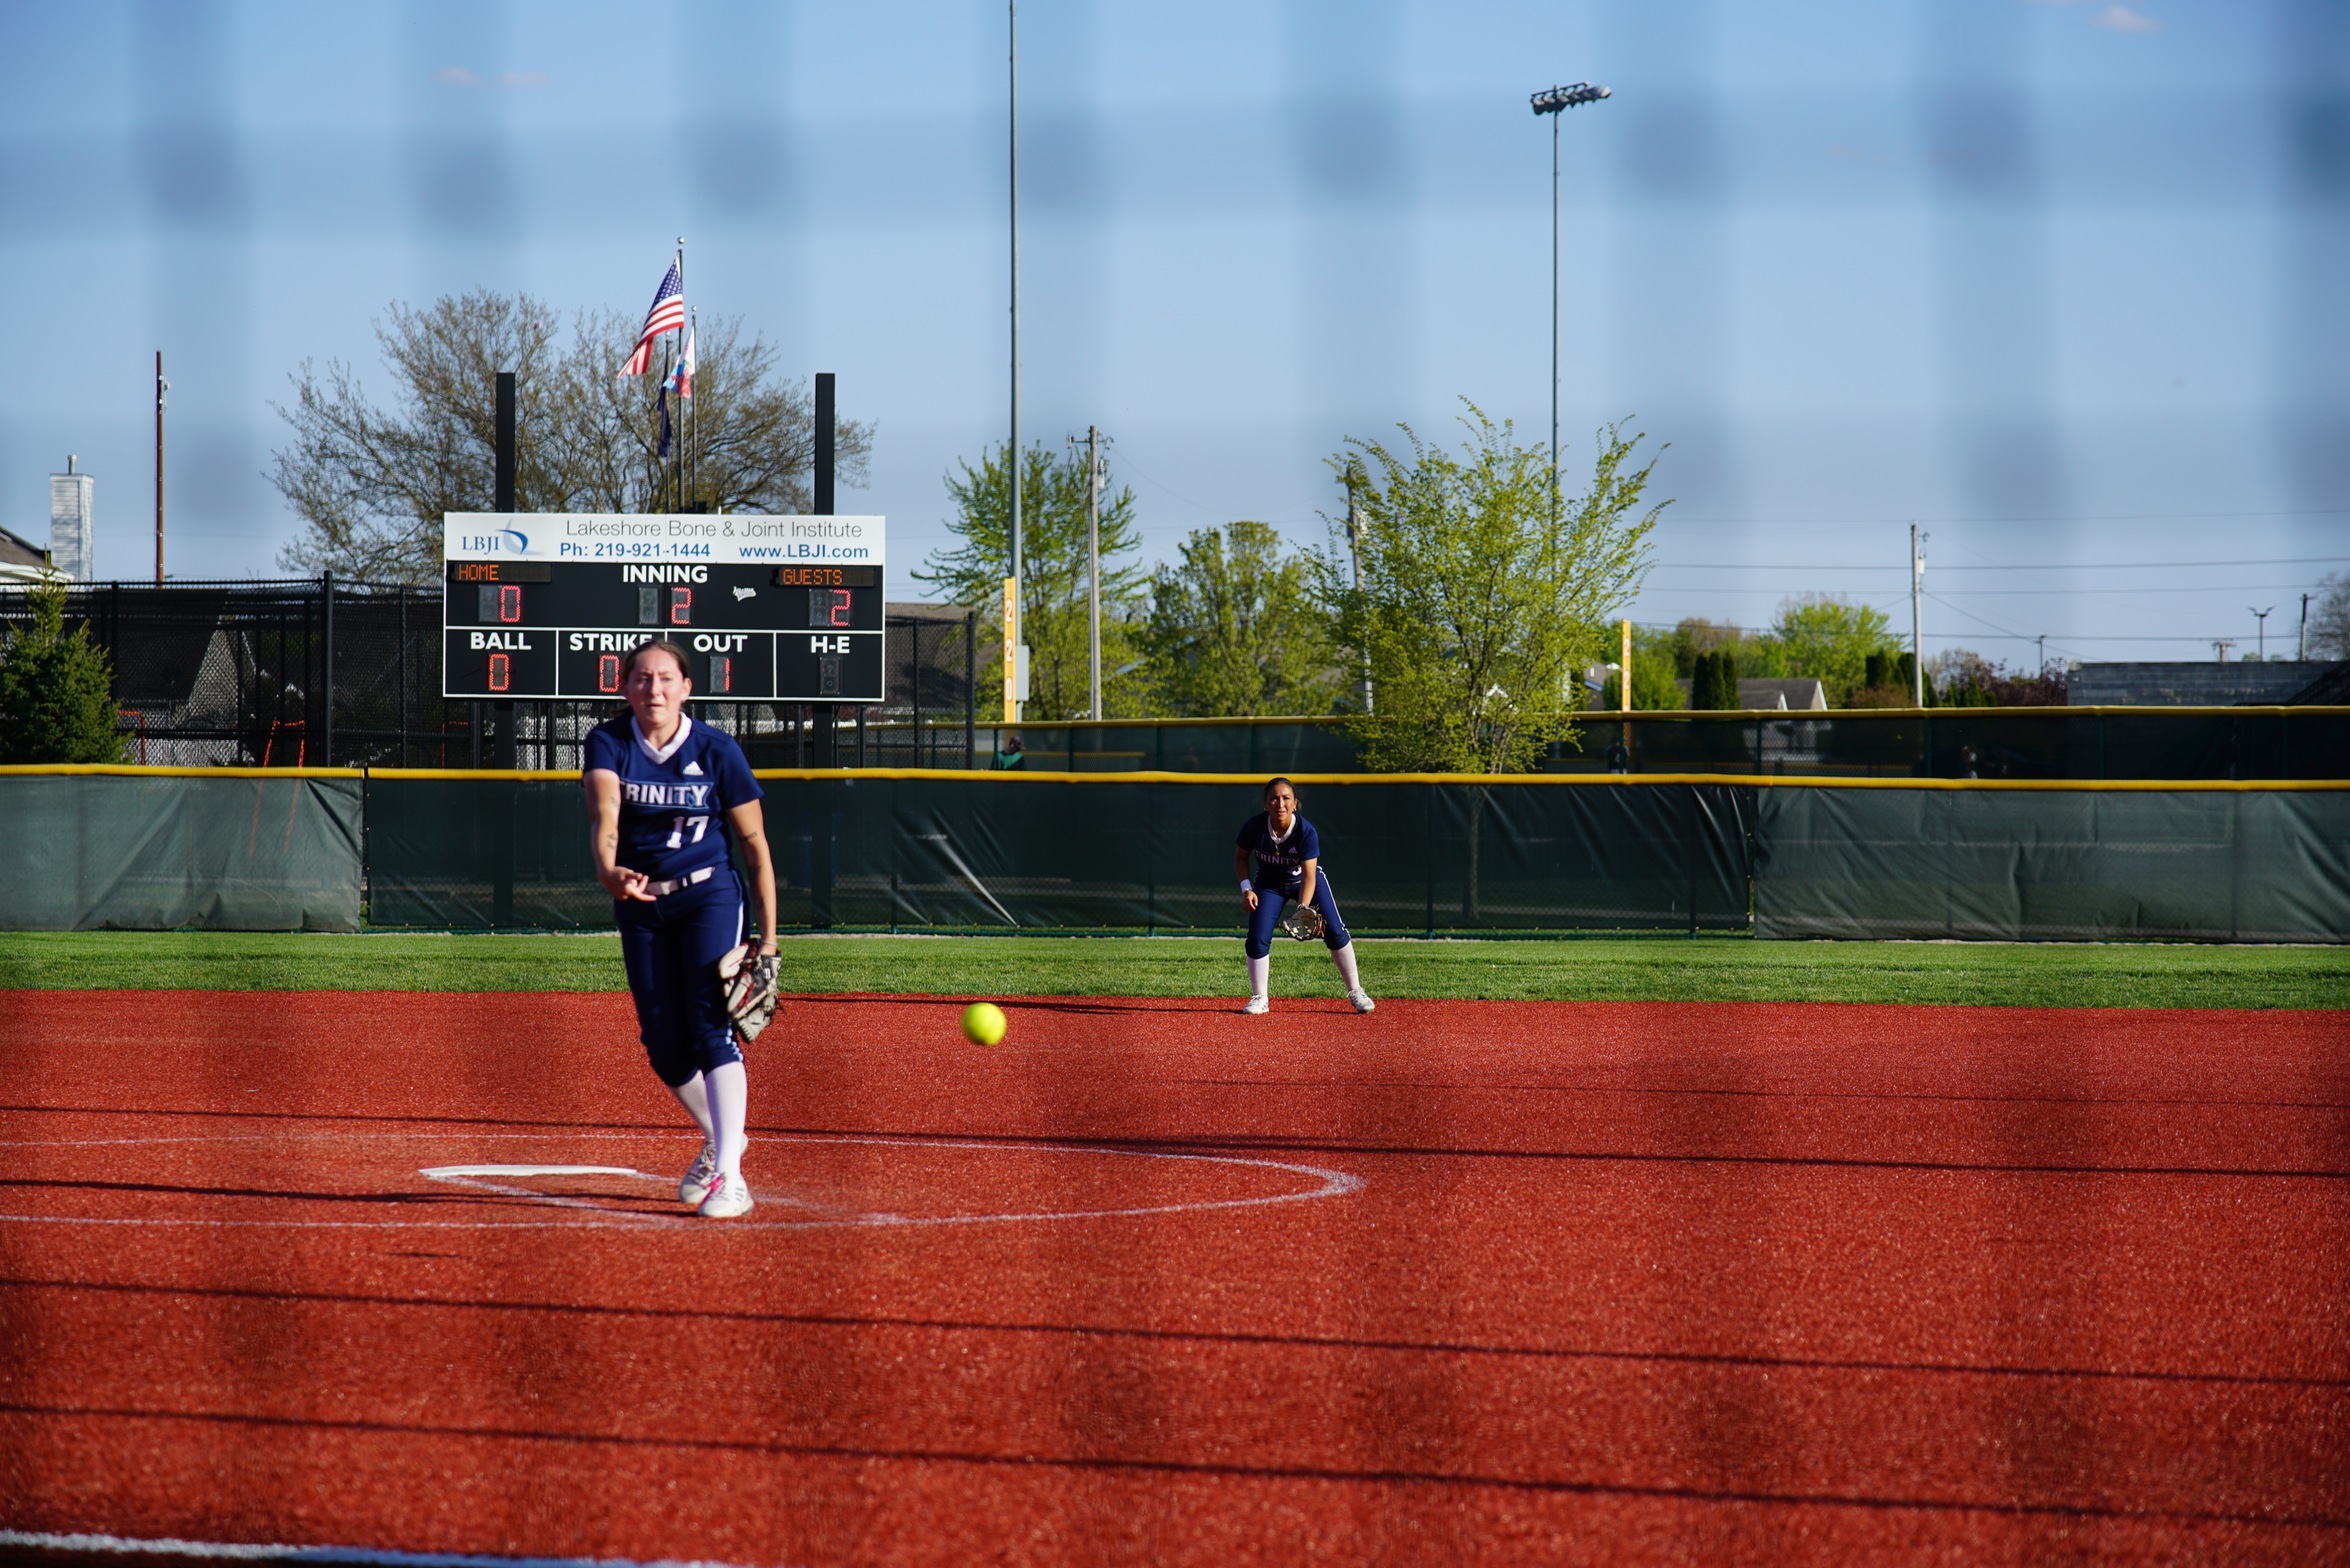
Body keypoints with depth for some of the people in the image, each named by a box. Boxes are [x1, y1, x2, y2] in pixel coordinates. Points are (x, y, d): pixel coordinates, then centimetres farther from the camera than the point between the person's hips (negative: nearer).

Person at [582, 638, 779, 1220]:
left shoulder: (716, 750, -9)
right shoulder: (608, 743, -6)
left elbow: (754, 843, -4)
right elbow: (603, 813, -24)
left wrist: (769, 933, -7)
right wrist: (608, 870, -46)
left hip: (708, 895, -3)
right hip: (640, 905, 3)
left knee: (711, 1025, -16)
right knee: (662, 1040, 6)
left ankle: (728, 1175, -21)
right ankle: (720, 1139, 32)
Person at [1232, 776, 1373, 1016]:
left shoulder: (1306, 832, -31)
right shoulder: (1254, 827, -26)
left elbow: (1309, 876, -33)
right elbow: (1240, 857, -7)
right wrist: (1246, 888, -20)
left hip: (1304, 881, -1)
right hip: (1269, 885, 1)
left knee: (1335, 931, -9)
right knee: (1257, 939, -12)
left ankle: (1355, 991, 4)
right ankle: (1259, 999, 5)